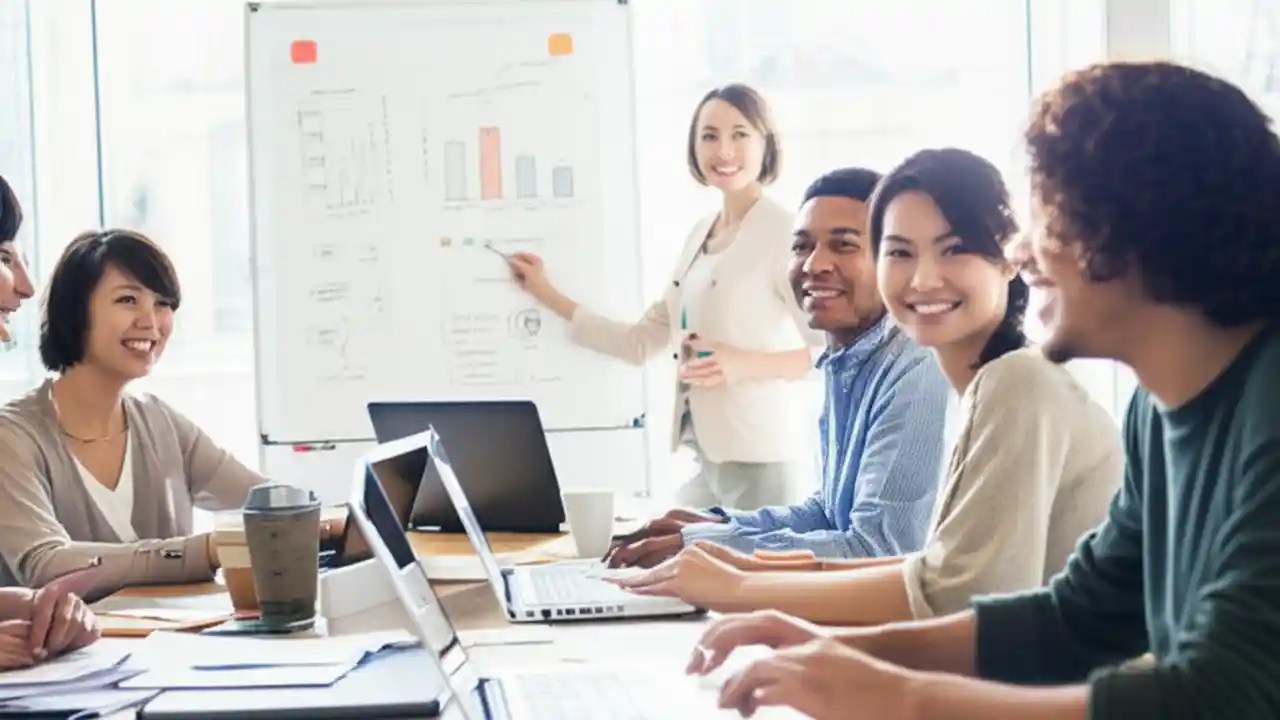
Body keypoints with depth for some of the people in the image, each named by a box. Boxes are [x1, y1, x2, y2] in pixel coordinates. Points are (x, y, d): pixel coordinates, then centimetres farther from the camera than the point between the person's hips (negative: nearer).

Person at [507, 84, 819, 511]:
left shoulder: (785, 232, -11)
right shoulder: (700, 235, 13)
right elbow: (641, 342, 16)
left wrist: (747, 364, -26)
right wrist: (548, 295, 19)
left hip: (763, 464, -7)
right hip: (704, 461, 7)